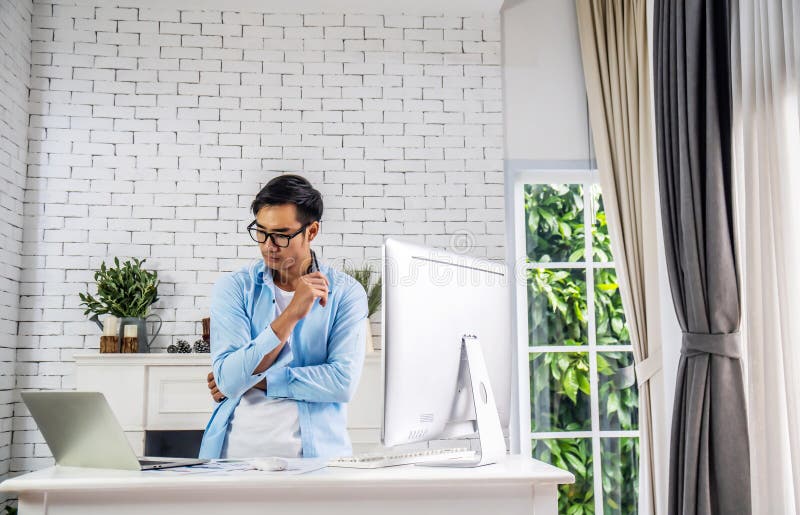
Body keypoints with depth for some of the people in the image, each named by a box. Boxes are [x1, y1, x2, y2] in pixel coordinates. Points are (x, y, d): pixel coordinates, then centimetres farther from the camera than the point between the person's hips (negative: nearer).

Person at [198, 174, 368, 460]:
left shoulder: (346, 292, 2)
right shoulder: (233, 287, 4)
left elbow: (343, 382, -9)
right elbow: (227, 380, -9)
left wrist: (254, 379, -7)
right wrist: (291, 314, -15)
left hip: (314, 450, -2)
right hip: (236, 448, 2)